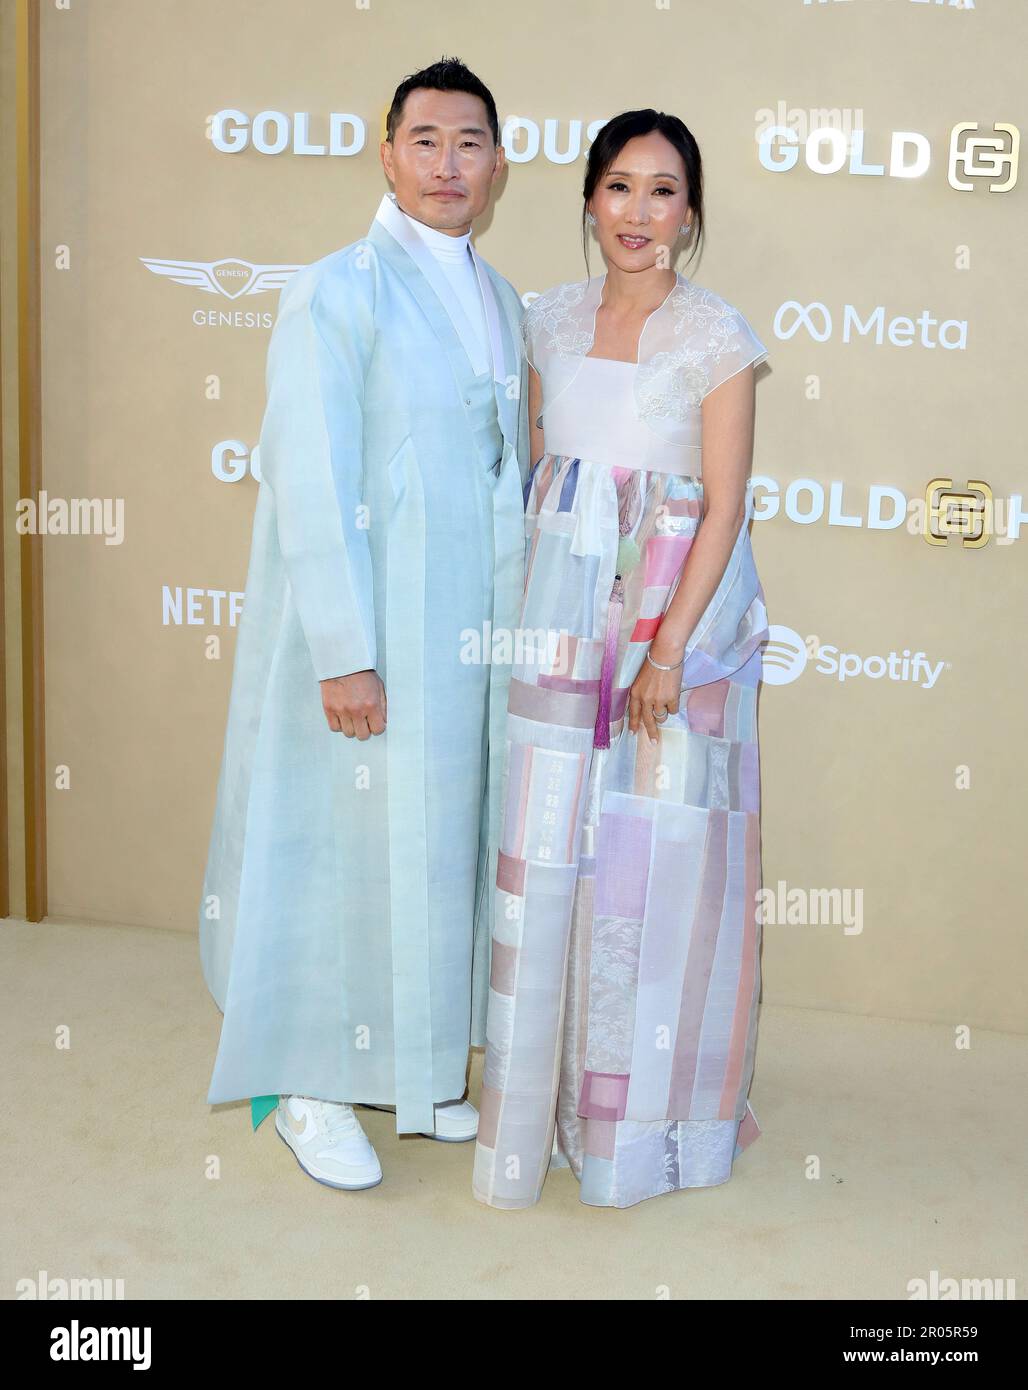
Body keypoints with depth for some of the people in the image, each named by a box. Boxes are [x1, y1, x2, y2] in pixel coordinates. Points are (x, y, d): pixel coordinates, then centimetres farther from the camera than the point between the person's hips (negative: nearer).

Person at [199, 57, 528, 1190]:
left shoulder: (500, 302, 12)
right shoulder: (337, 290, -10)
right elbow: (307, 481, -15)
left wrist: (520, 621, 12)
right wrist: (344, 653, -19)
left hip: (476, 637, 7)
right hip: (370, 637, -7)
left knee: (445, 842, 14)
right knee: (346, 851, 2)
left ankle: (410, 1068, 31)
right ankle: (311, 1090, 20)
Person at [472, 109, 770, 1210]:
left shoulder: (716, 335, -4)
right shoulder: (553, 319, 10)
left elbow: (725, 505, -8)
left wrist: (671, 645, -16)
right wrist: (527, 605, 7)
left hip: (675, 604, -4)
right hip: (562, 609, 4)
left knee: (651, 855, 2)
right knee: (545, 849, 6)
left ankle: (640, 1113, 19)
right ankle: (541, 1098, 22)